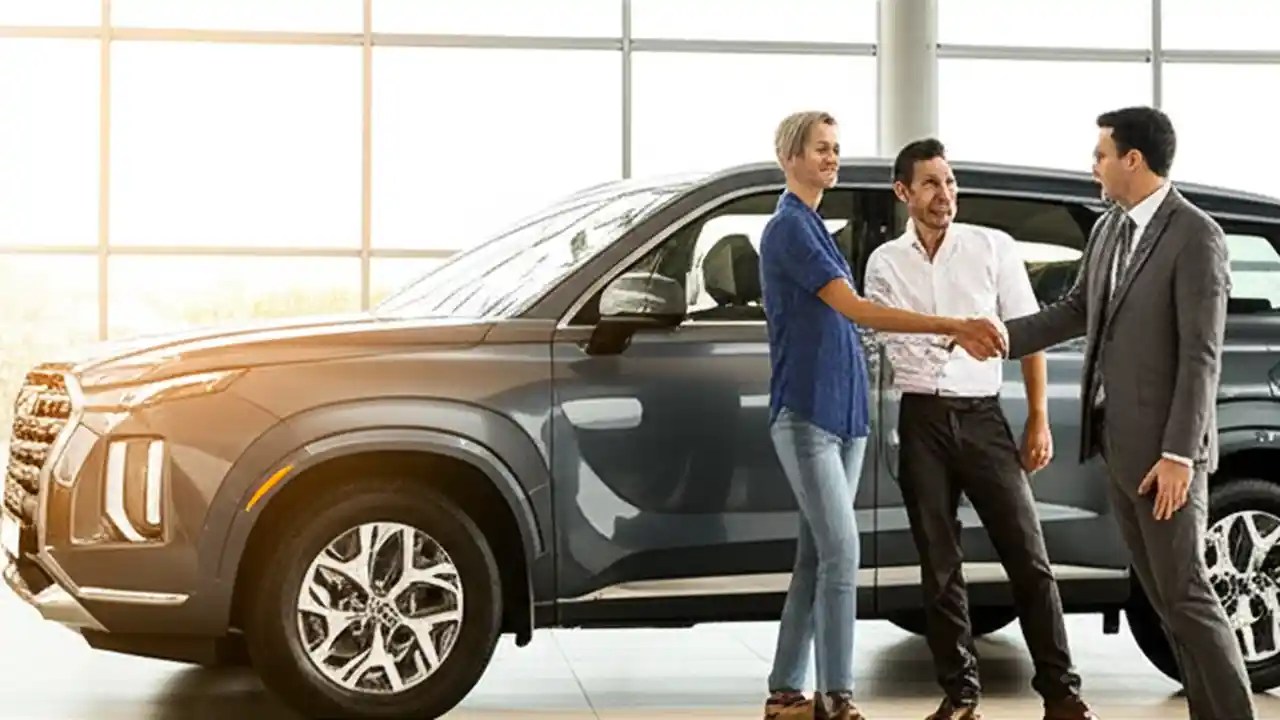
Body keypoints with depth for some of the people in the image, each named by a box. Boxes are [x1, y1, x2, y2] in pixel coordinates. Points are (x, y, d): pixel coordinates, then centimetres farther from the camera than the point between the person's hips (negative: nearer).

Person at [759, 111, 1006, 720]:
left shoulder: (812, 228, 18)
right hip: (805, 417, -9)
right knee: (841, 554, -12)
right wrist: (953, 326, -25)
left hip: (842, 416, 9)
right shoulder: (788, 227, -11)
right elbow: (856, 309, -20)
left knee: (816, 559, 8)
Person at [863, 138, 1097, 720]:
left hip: (982, 415, -1)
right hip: (922, 421, 2)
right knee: (939, 567, 7)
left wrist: (1039, 419, 0)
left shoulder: (993, 247, 2)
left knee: (1028, 557, -3)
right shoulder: (884, 262, 7)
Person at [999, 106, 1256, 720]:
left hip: (1163, 447, -8)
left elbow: (1201, 356, -18)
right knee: (1160, 593, 11)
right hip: (1117, 440, 8)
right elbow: (1077, 309, 22)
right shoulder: (1108, 228, 10)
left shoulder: (1195, 236, -14)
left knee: (1184, 592, -5)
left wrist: (1179, 455, -21)